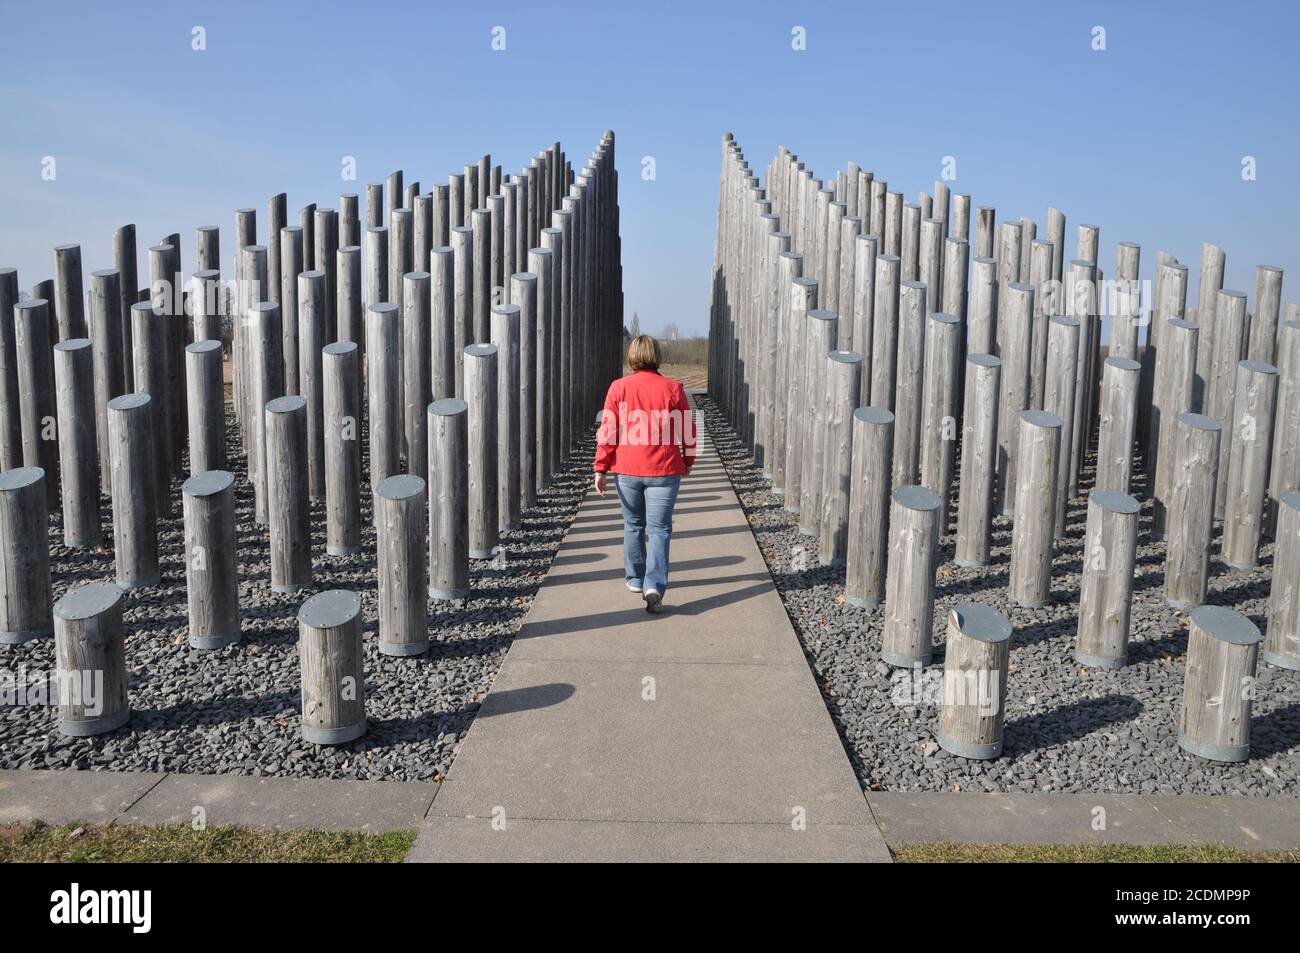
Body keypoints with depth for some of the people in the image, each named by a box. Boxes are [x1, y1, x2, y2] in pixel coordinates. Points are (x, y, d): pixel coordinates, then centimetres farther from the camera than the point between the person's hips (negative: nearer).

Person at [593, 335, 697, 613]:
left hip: (627, 470, 1)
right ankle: (654, 586, -11)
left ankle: (635, 579, 30)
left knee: (633, 525, 18)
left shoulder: (619, 387, -2)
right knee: (659, 528, 3)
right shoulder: (672, 388, -1)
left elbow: (608, 431, -4)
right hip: (664, 470, -1)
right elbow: (688, 430, 4)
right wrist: (688, 460, 19)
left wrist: (600, 468, 0)